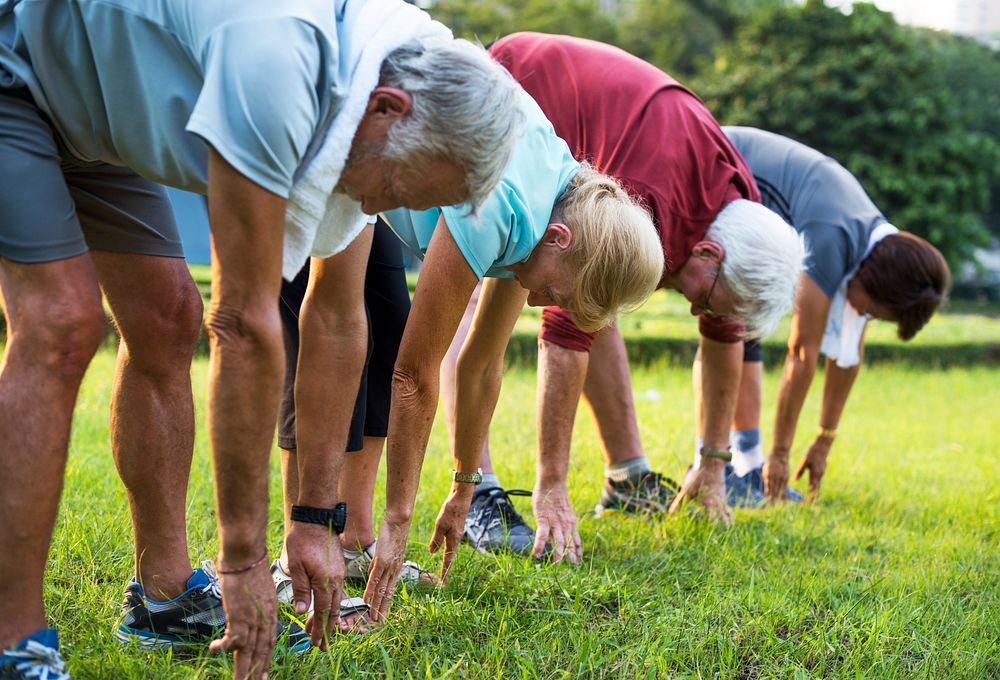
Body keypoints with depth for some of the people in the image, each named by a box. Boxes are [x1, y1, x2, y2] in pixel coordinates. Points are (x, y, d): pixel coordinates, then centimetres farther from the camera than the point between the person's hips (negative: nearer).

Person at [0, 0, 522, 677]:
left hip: (85, 102, 9)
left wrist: (316, 521, 2)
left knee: (165, 320, 3)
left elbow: (336, 321, -1)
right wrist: (244, 557, -27)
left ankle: (164, 594, 14)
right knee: (61, 323, -20)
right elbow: (245, 322, -34)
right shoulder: (279, 64, -37)